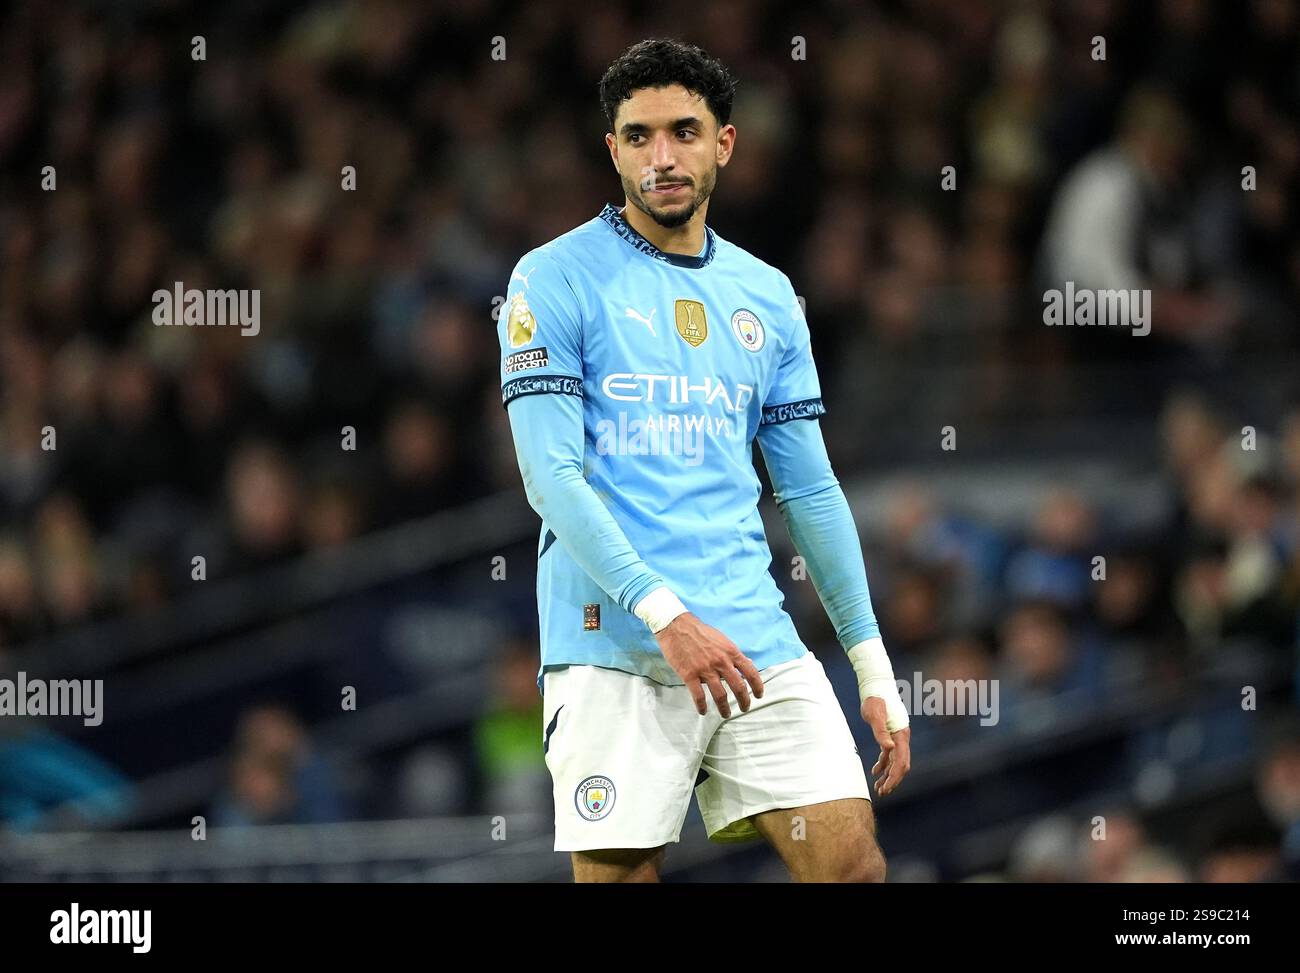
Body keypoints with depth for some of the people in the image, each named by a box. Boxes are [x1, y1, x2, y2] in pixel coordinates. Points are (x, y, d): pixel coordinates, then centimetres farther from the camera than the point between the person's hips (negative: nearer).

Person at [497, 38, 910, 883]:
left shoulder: (767, 297, 16)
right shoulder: (556, 278, 1)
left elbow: (810, 490, 18)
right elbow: (551, 477, -8)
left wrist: (874, 667, 12)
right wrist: (666, 614, -19)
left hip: (755, 640, 4)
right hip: (613, 647, -4)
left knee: (852, 861, -7)